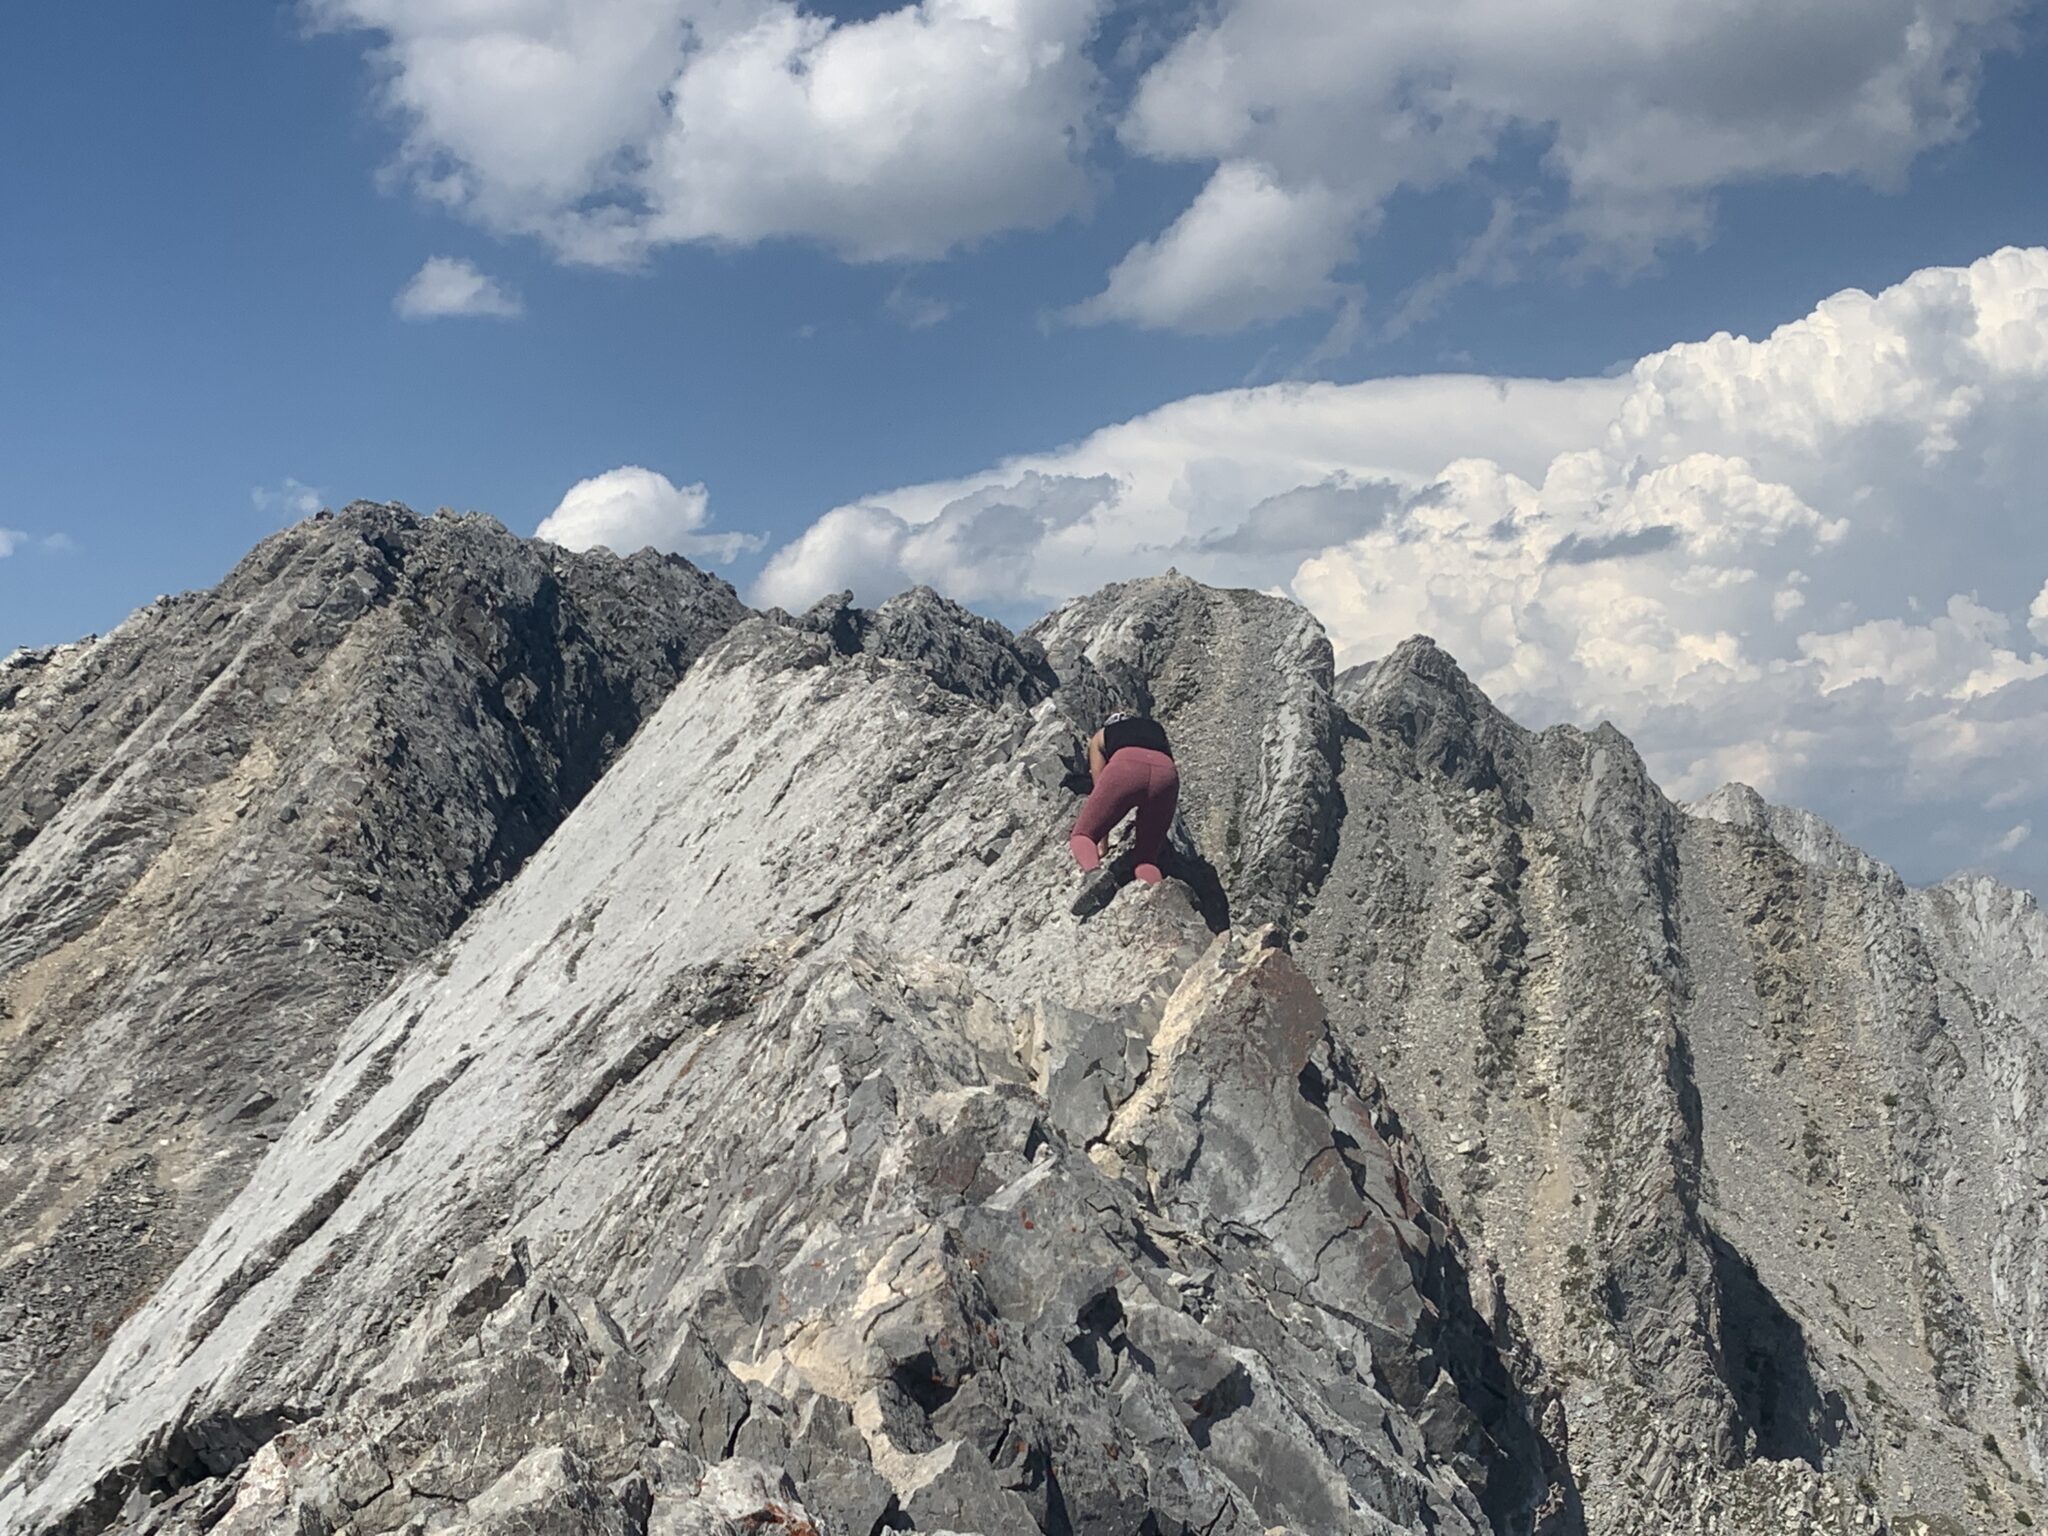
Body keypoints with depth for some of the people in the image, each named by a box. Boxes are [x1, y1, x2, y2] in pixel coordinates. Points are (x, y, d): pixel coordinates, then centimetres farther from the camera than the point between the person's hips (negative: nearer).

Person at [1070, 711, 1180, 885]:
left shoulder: (1100, 737, 35)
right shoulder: (1157, 729, 42)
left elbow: (1102, 792, 29)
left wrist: (1103, 842, 33)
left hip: (1126, 766, -2)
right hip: (1166, 772, 2)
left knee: (1082, 836, 10)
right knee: (1148, 857, 14)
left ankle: (1094, 871, -25)